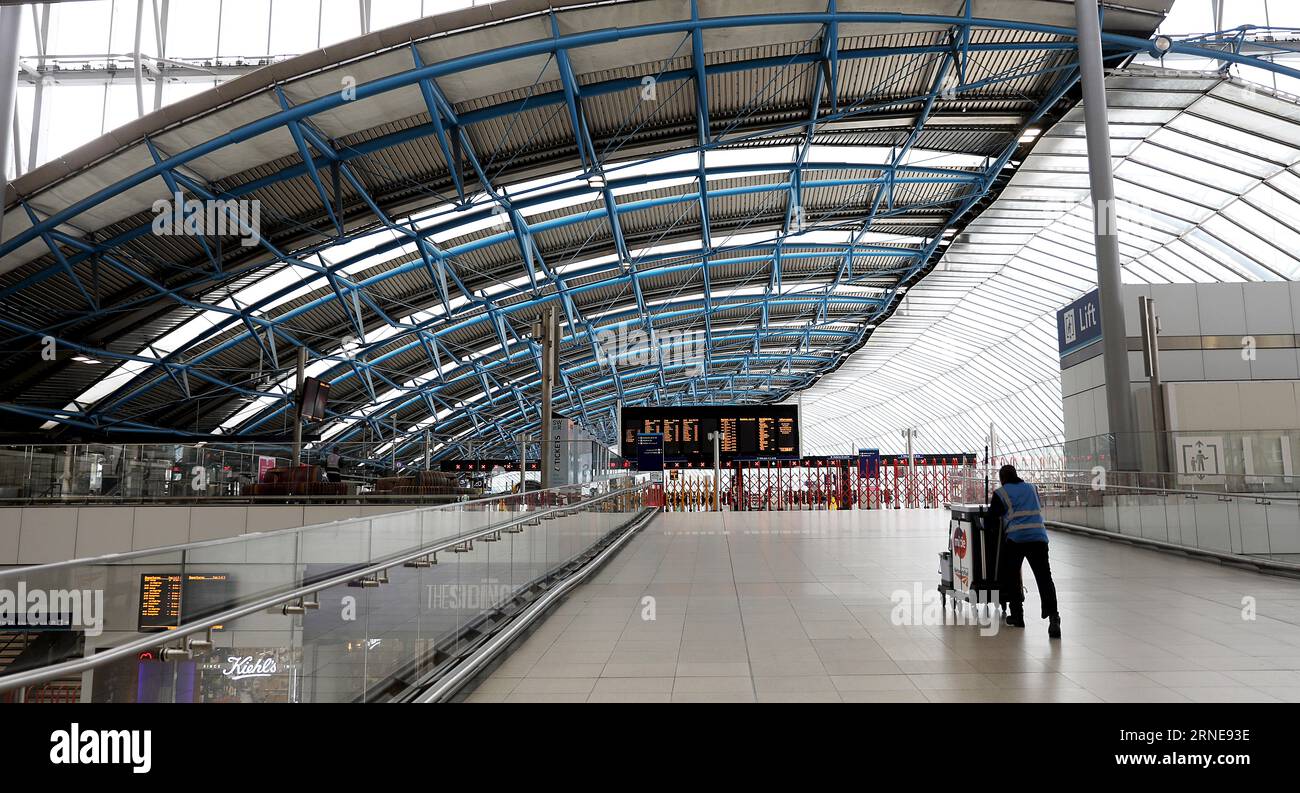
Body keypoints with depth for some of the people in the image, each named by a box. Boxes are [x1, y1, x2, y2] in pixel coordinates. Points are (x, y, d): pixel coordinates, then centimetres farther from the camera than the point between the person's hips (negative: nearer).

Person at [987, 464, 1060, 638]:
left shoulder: (1000, 493, 8)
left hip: (1015, 538, -3)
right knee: (1044, 578, -1)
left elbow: (992, 518, 6)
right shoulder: (1032, 488, 21)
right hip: (1039, 537, 3)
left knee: (1011, 577, 13)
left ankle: (1017, 615, 15)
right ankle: (1053, 616, -16)